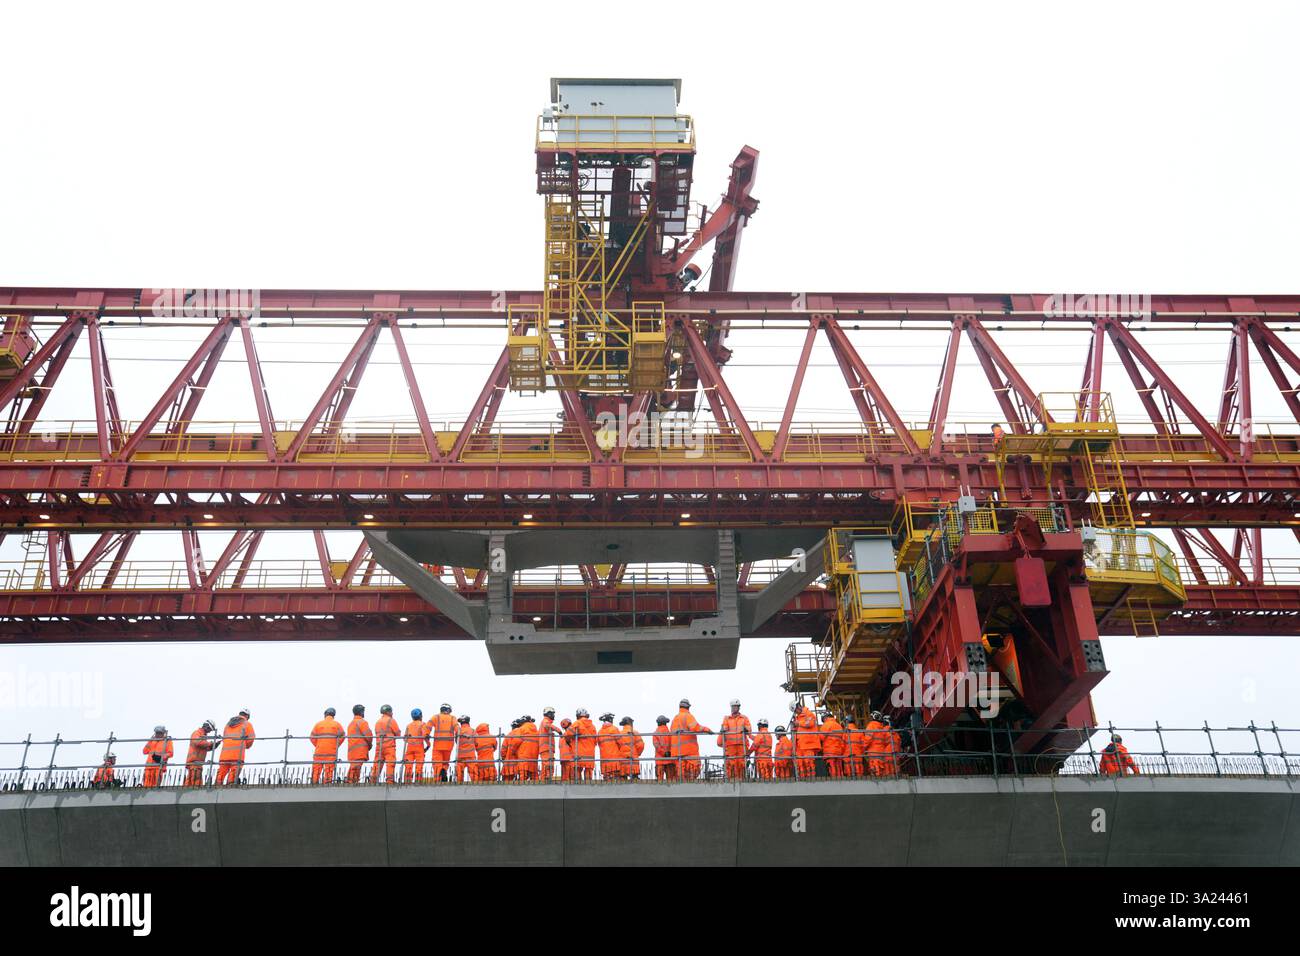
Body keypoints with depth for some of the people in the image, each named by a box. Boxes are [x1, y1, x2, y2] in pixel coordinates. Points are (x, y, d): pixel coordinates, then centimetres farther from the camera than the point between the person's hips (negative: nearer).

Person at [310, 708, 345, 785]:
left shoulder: (318, 724, 7)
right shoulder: (337, 724, 6)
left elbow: (313, 737, 3)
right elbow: (342, 736, 0)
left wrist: (317, 745, 14)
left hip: (319, 751, 1)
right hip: (332, 752, -1)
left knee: (316, 769, 5)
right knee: (329, 770, -1)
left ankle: (314, 782, 1)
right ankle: (327, 782, -7)